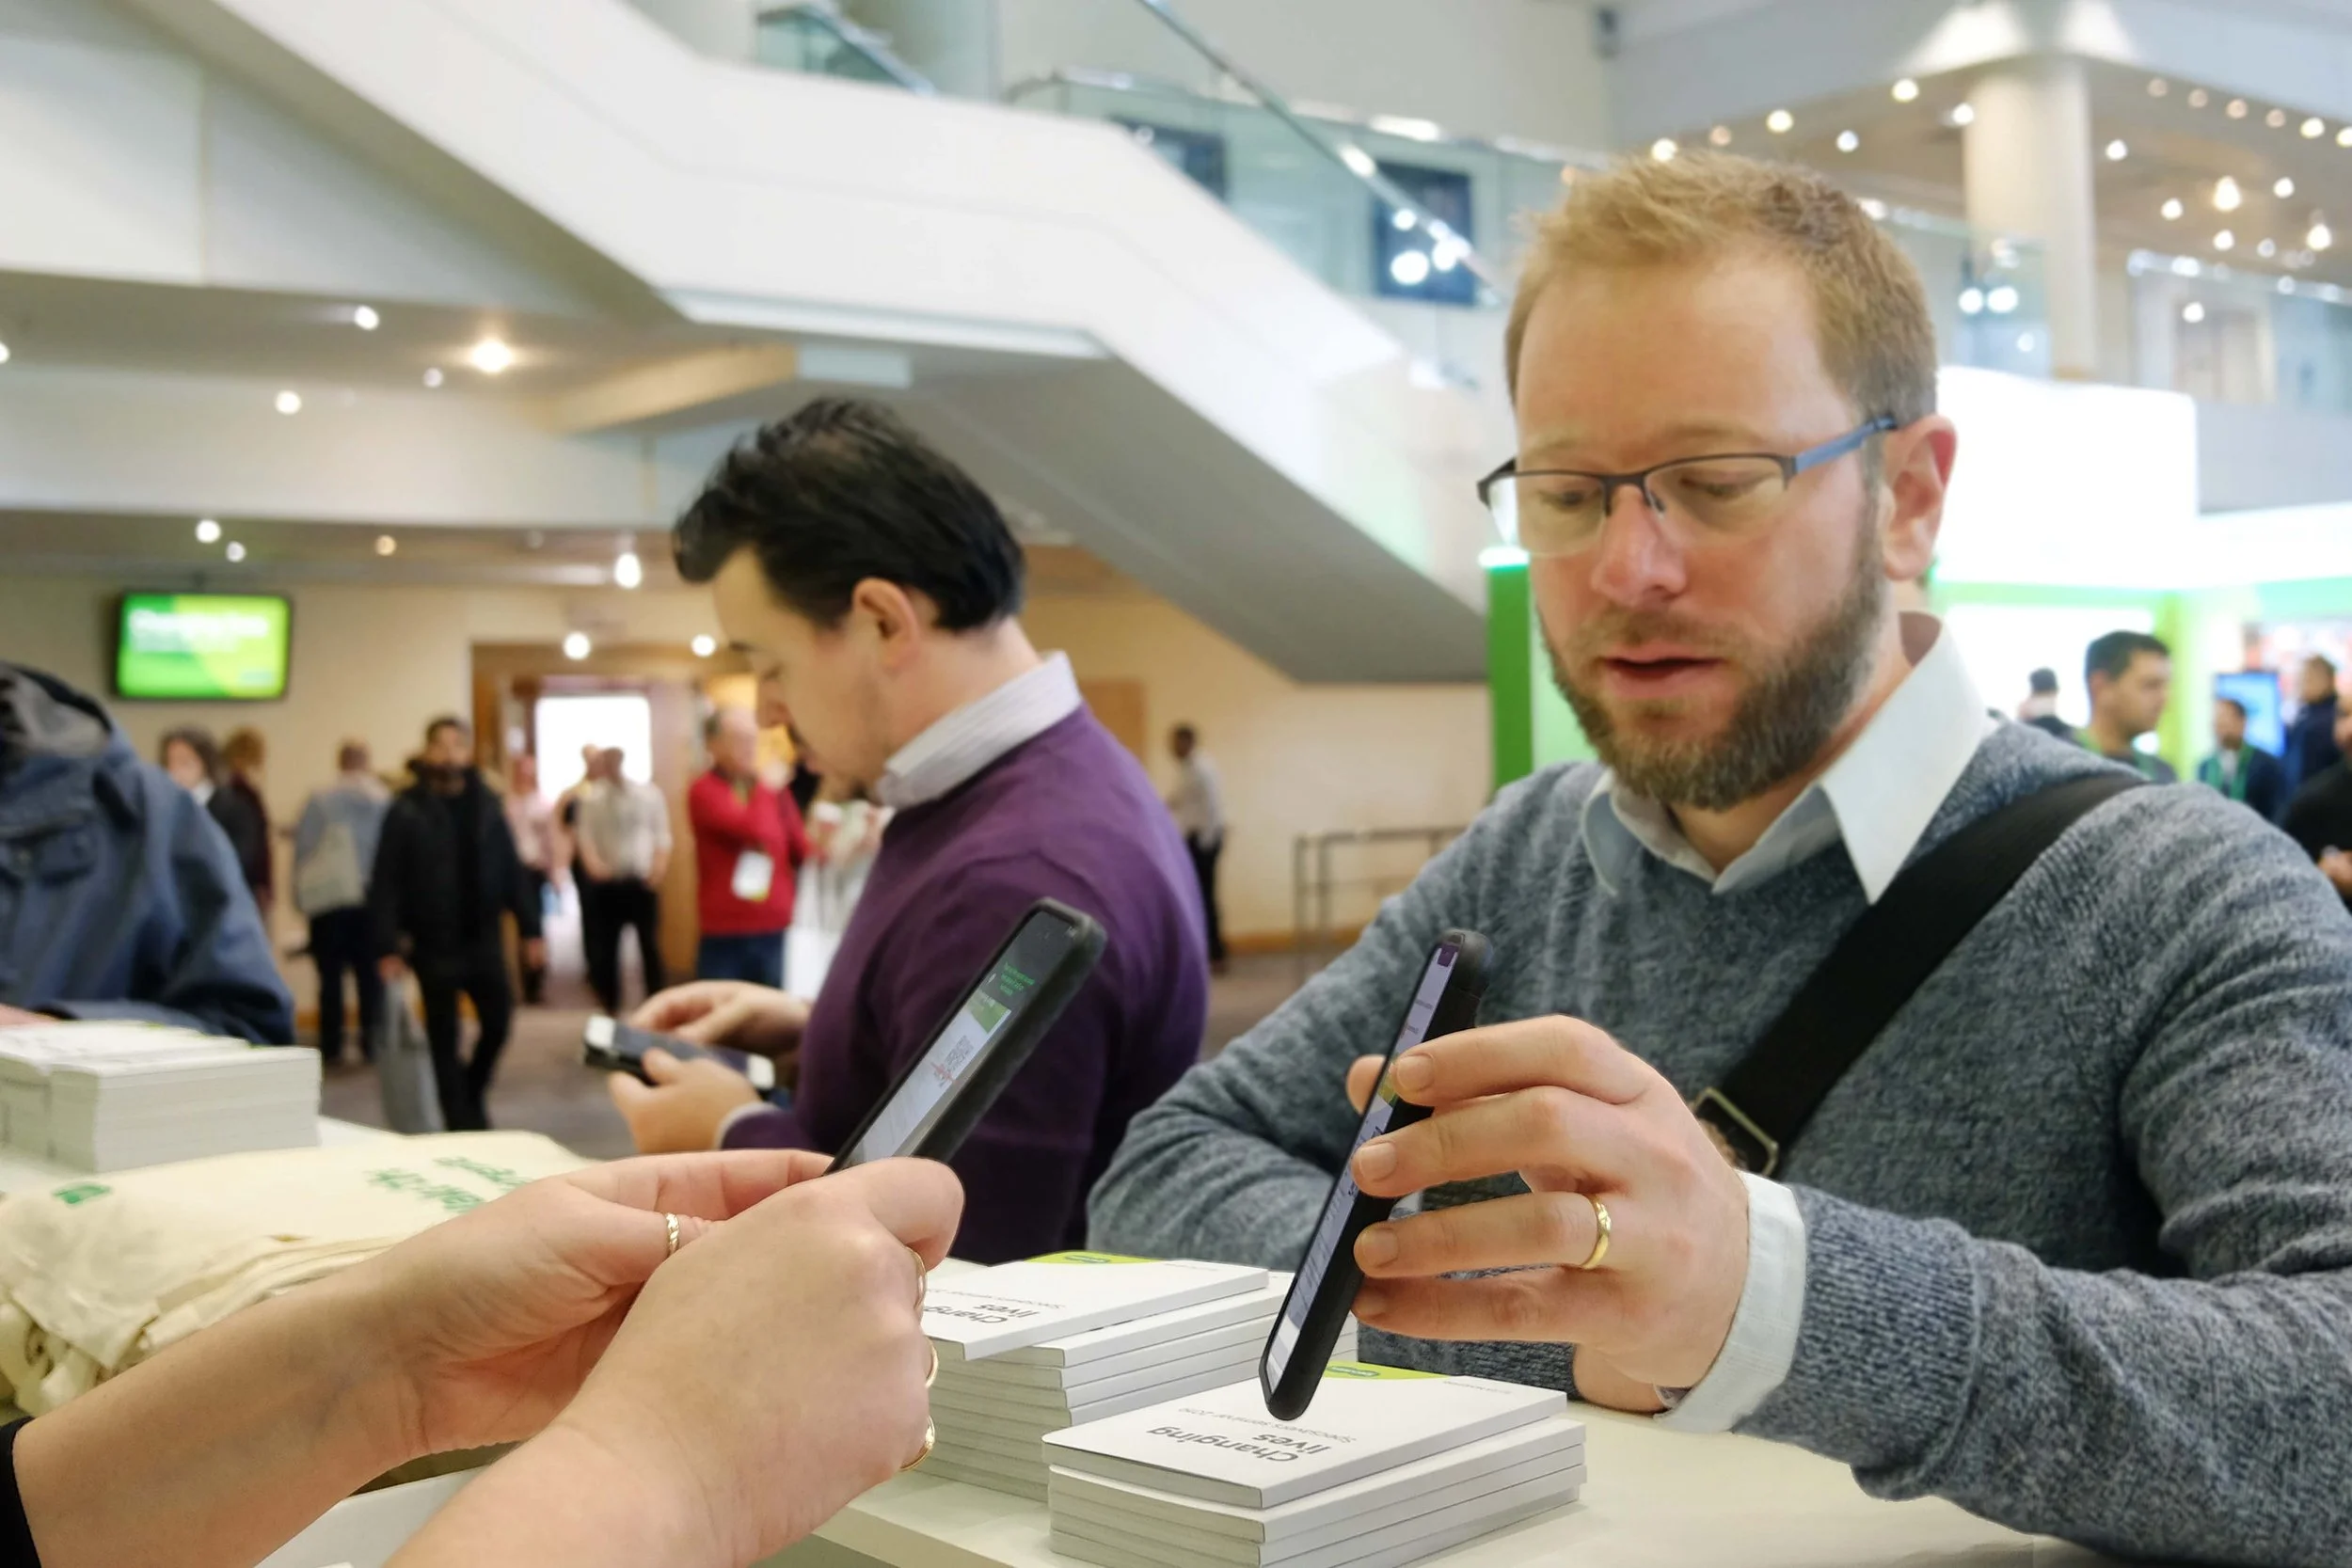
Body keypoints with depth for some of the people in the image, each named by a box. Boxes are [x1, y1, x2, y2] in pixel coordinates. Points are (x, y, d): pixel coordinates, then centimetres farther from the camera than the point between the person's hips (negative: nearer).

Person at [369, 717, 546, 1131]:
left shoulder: (486, 806, 5)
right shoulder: (407, 811, -6)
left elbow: (512, 871, 6)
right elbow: (385, 884, -8)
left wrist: (530, 929, 1)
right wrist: (388, 946, -14)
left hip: (482, 937, 3)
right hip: (433, 943, -3)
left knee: (498, 1019, 3)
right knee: (444, 1035, 5)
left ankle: (472, 1091, 29)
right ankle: (460, 1121, 14)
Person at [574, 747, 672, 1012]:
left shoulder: (649, 795, 4)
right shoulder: (591, 799, 2)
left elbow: (662, 835, 4)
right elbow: (586, 836, -4)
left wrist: (659, 865, -10)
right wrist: (592, 861, -22)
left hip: (643, 881, -1)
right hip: (608, 883, 1)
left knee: (650, 944, -2)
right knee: (606, 947, 5)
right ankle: (610, 1005, 17)